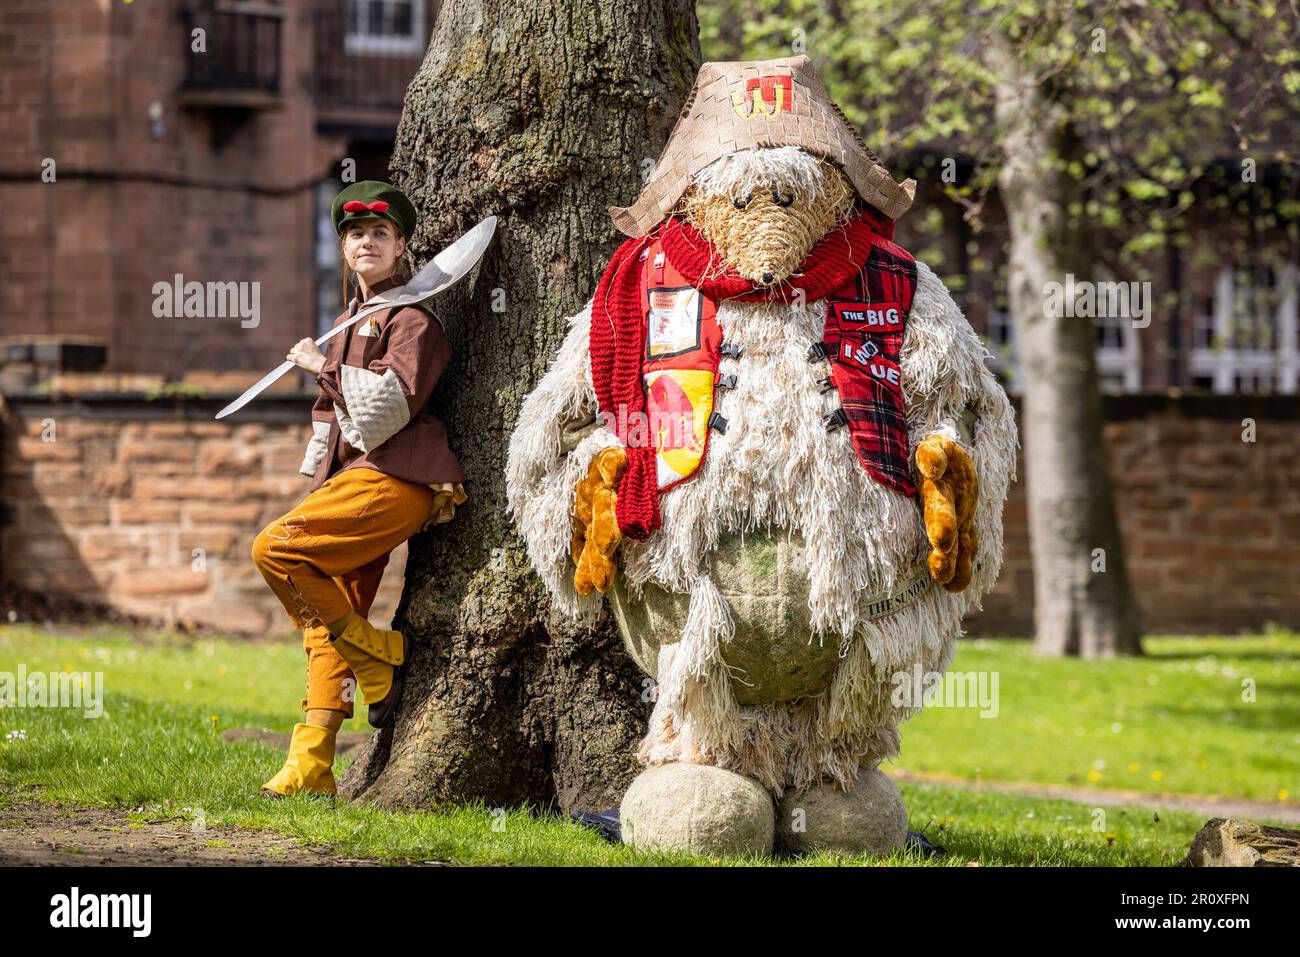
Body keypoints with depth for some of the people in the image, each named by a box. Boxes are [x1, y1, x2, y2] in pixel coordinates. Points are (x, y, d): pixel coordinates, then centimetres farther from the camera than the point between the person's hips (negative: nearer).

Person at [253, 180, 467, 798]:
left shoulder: (411, 319, -5)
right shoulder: (351, 320, 21)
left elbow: (394, 402, -19)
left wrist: (323, 367, -12)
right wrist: (319, 487, 23)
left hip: (392, 481, -9)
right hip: (353, 476, 9)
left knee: (274, 549, -19)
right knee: (327, 618, 4)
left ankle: (380, 657, -8)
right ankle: (311, 765, 3)